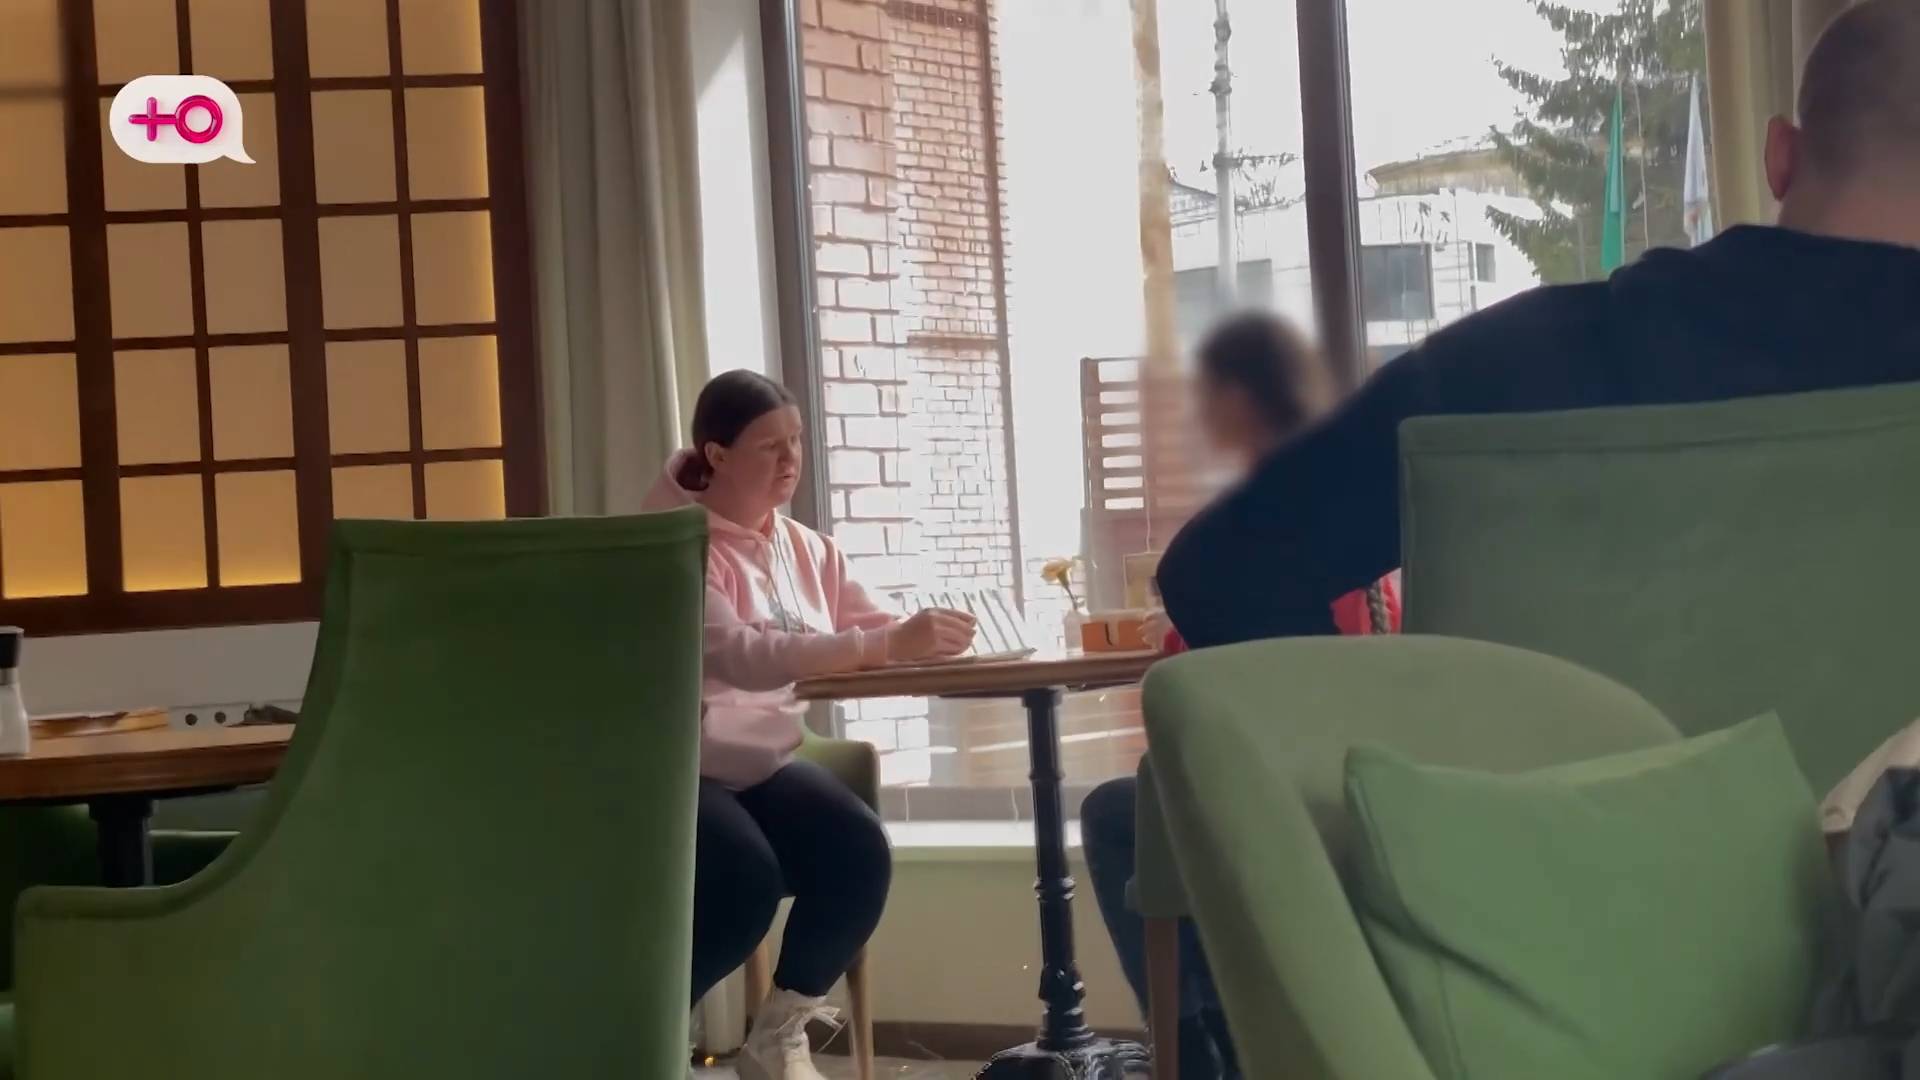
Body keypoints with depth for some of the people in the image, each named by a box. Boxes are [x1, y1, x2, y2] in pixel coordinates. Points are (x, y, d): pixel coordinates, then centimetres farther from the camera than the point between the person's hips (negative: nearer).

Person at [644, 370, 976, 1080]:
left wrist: (933, 636, -23)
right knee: (746, 881, -32)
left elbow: (880, 629, 2)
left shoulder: (804, 549, 9)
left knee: (859, 852, -21)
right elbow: (742, 655, -32)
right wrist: (888, 644, -41)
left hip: (763, 764, 6)